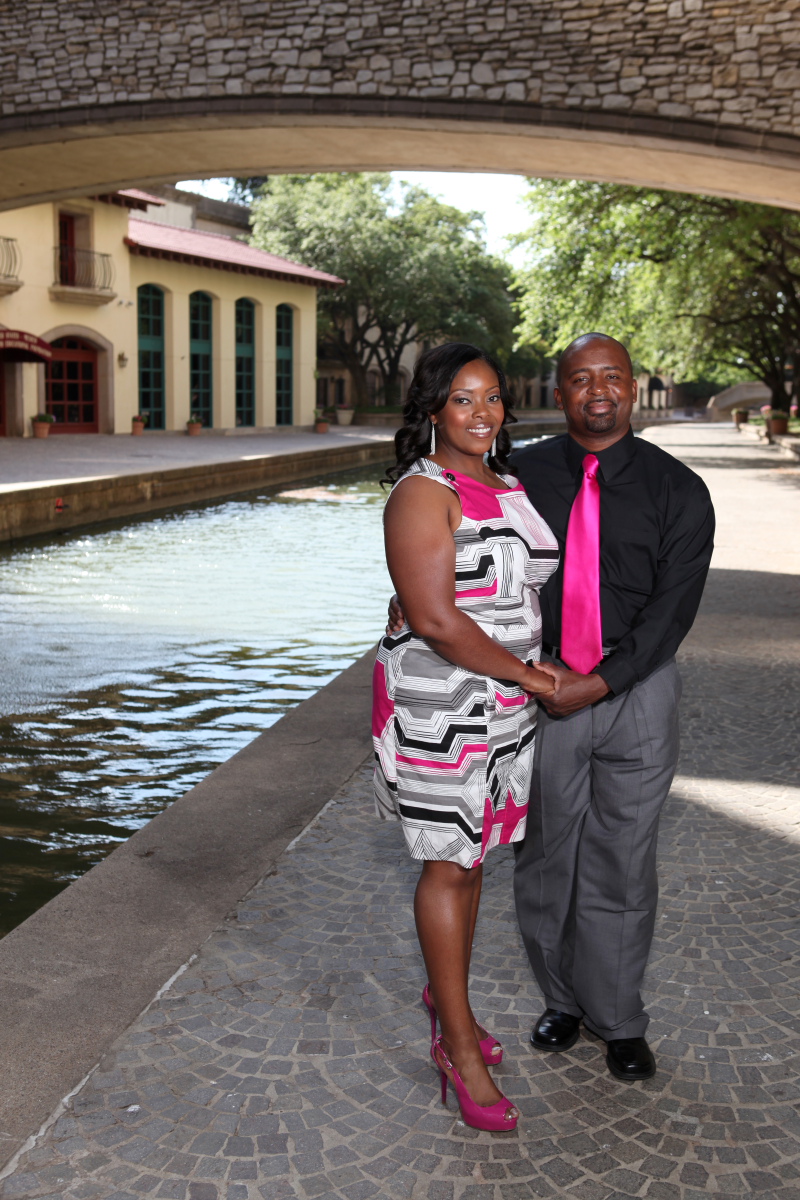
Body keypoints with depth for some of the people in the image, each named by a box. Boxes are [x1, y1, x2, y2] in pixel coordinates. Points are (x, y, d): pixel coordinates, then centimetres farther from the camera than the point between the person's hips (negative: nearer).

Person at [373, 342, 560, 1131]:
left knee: (473, 855, 17)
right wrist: (530, 676, -15)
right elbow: (435, 620, -22)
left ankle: (444, 991, 37)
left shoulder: (508, 487, 11)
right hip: (440, 704, -7)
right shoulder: (423, 494, -15)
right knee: (449, 864, 1)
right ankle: (458, 1046, 14)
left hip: (506, 705, 8)